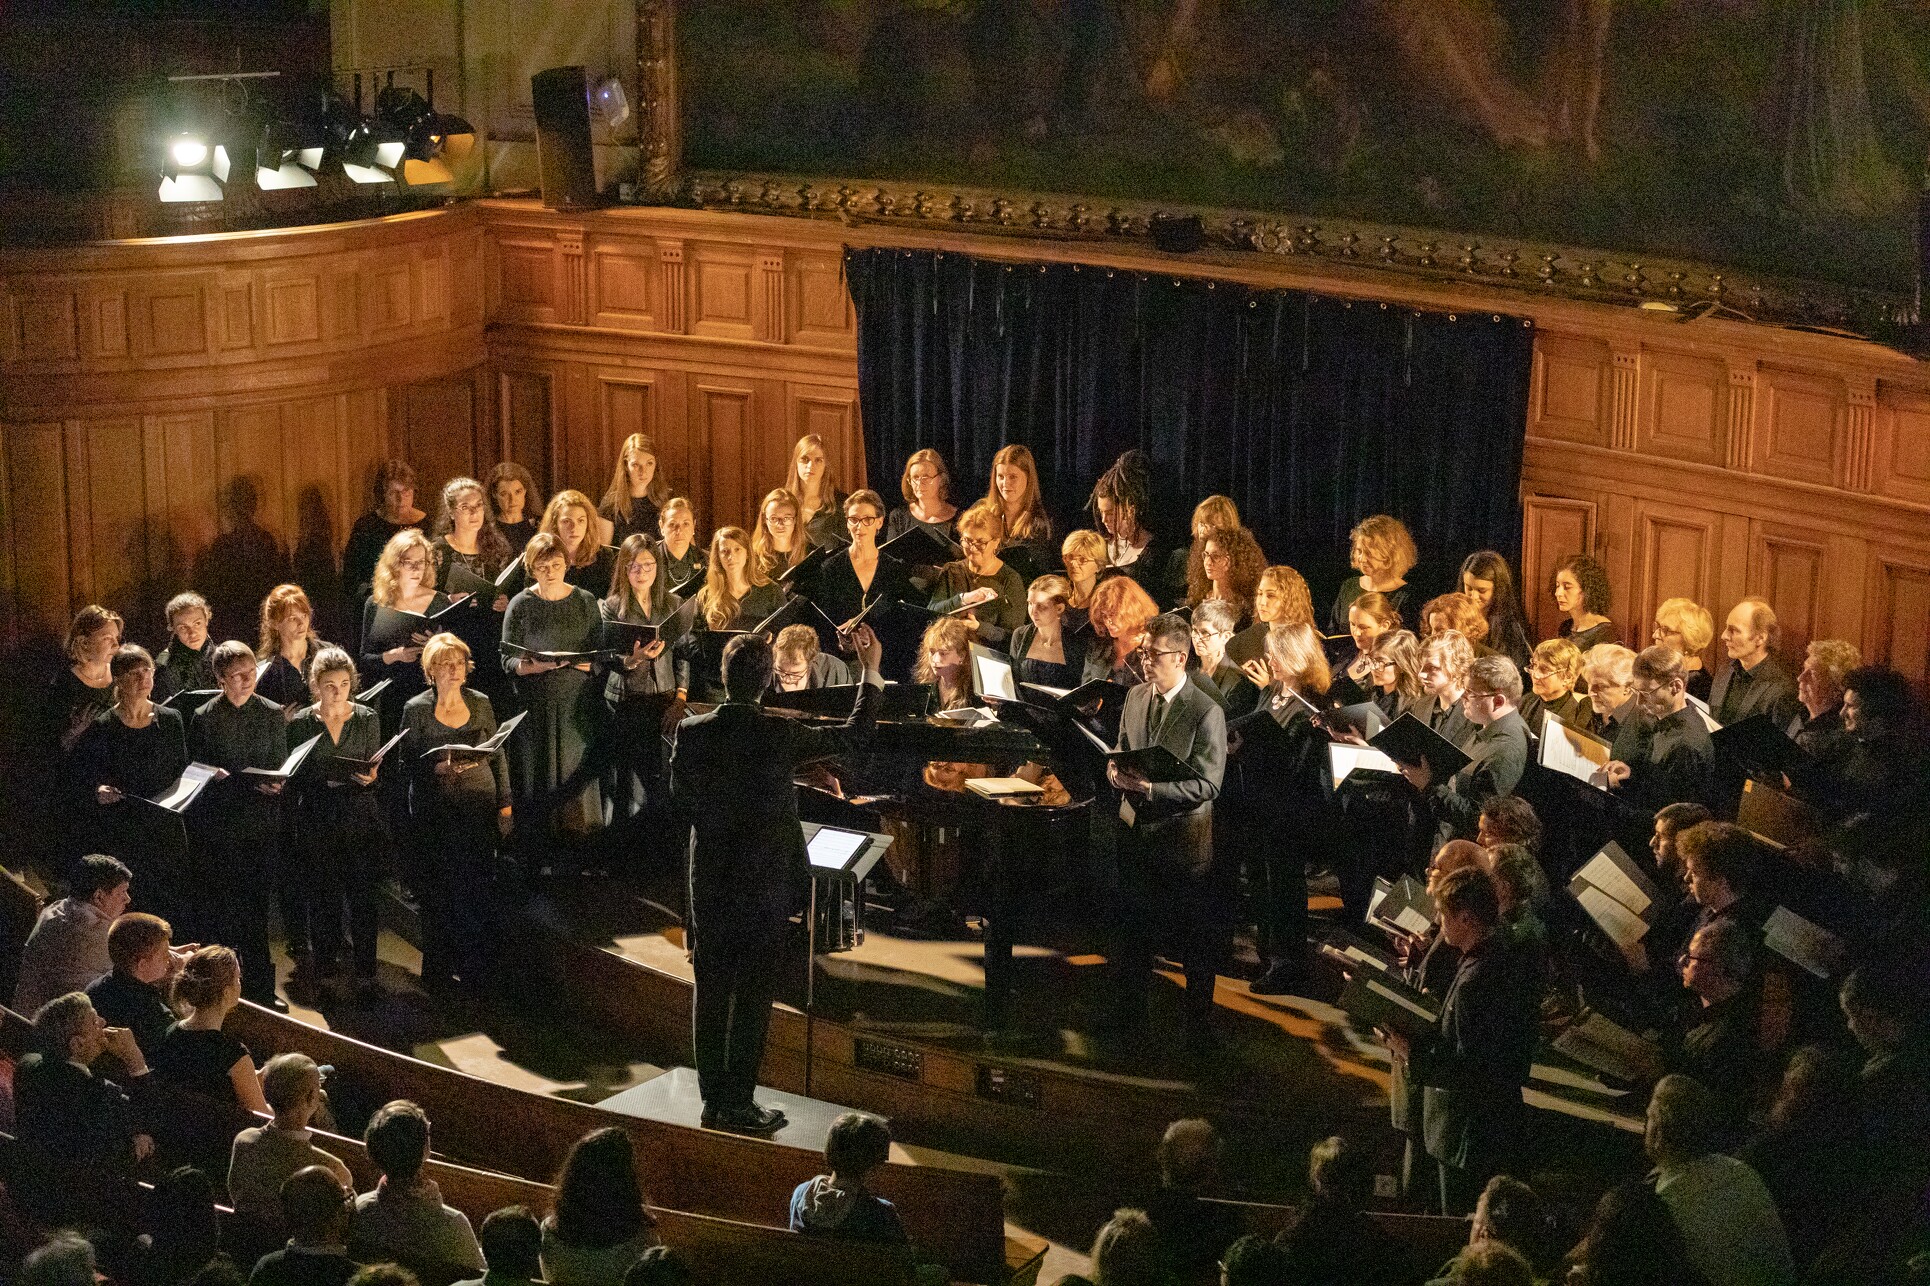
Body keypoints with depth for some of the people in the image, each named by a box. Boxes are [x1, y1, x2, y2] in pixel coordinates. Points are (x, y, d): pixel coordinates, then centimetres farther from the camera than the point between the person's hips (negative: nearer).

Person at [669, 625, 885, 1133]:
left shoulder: (691, 732, -8)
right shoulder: (780, 735, -17)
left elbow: (681, 796, 5)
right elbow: (854, 734, -5)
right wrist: (872, 670, 4)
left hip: (709, 878, 3)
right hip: (764, 879, -3)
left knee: (711, 991, 12)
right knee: (752, 996, 4)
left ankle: (712, 1099, 19)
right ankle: (738, 1104, 8)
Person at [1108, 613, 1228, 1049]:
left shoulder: (1207, 712, -16)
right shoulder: (1135, 697, 5)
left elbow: (1207, 785, -18)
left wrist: (1150, 786, -27)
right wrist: (1117, 771, -8)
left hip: (1182, 838, -6)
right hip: (1136, 830, 6)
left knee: (1195, 940, 5)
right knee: (1135, 931, 18)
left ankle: (1199, 1025, 19)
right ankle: (1129, 1010, 34)